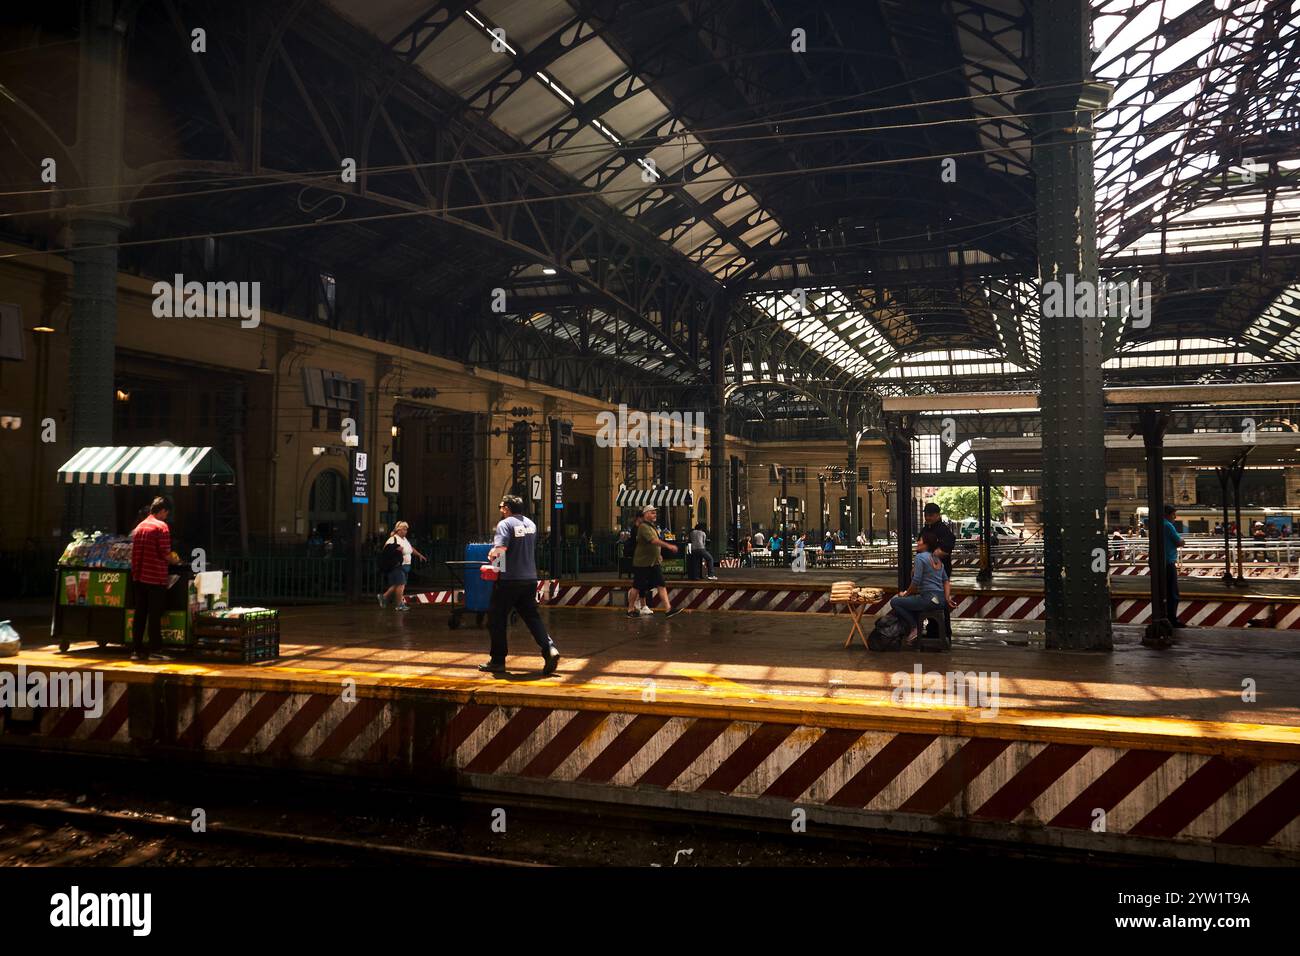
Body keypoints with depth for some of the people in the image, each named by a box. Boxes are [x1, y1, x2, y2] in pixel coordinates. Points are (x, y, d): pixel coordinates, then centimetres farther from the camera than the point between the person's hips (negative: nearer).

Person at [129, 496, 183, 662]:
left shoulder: (139, 526, 11)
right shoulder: (161, 526, -10)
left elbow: (135, 553, 12)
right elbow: (165, 554, -14)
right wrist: (175, 560, 4)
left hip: (139, 577, 7)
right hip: (156, 577, -6)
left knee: (139, 614, 10)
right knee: (155, 615, -2)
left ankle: (137, 650, 13)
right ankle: (155, 651, 0)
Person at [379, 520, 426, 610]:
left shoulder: (405, 539, 17)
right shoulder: (393, 539, -11)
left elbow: (412, 548, 29)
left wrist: (419, 555, 28)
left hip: (405, 565, 9)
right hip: (397, 566, -9)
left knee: (397, 585, 12)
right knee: (400, 584, -8)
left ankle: (383, 596, 25)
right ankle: (399, 604, -2)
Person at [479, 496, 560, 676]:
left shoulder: (505, 524, -10)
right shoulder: (530, 524, 14)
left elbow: (500, 549, -23)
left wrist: (492, 555, -3)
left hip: (509, 580, -6)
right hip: (530, 578, 7)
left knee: (496, 620, 6)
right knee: (532, 617, 10)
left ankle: (497, 661, 11)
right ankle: (549, 649, -10)